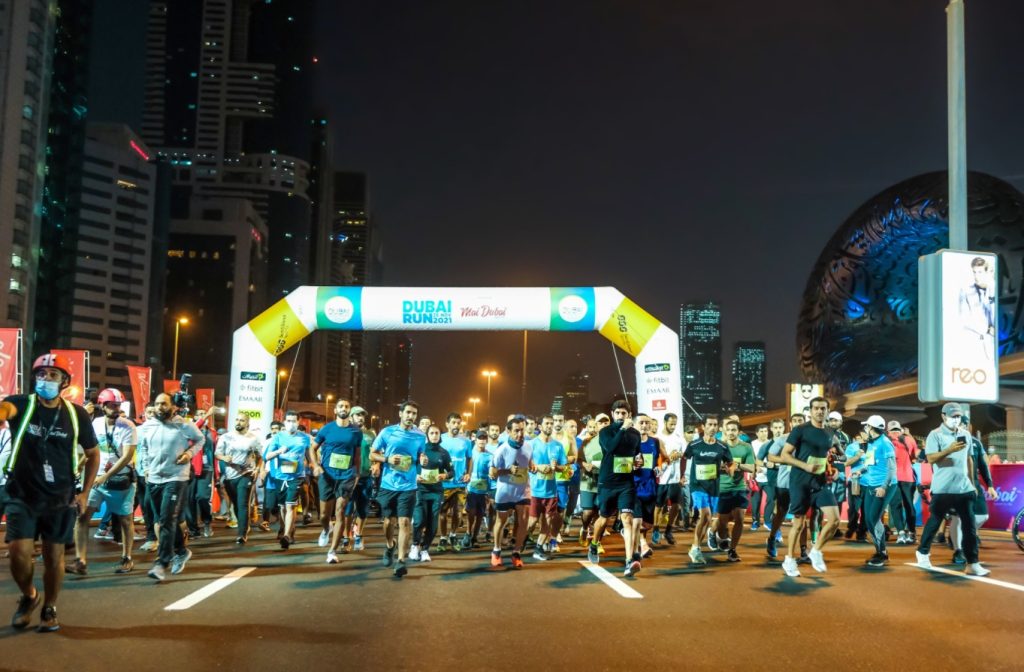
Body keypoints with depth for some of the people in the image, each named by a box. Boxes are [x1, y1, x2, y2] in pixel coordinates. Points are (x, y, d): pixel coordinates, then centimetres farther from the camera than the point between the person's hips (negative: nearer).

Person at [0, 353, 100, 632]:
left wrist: (85, 493, 4)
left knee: (54, 556, 7)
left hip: (60, 499, 1)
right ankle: (28, 595, 20)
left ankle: (49, 609, 27)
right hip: (22, 496, -1)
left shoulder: (77, 414, -1)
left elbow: (93, 454, 10)